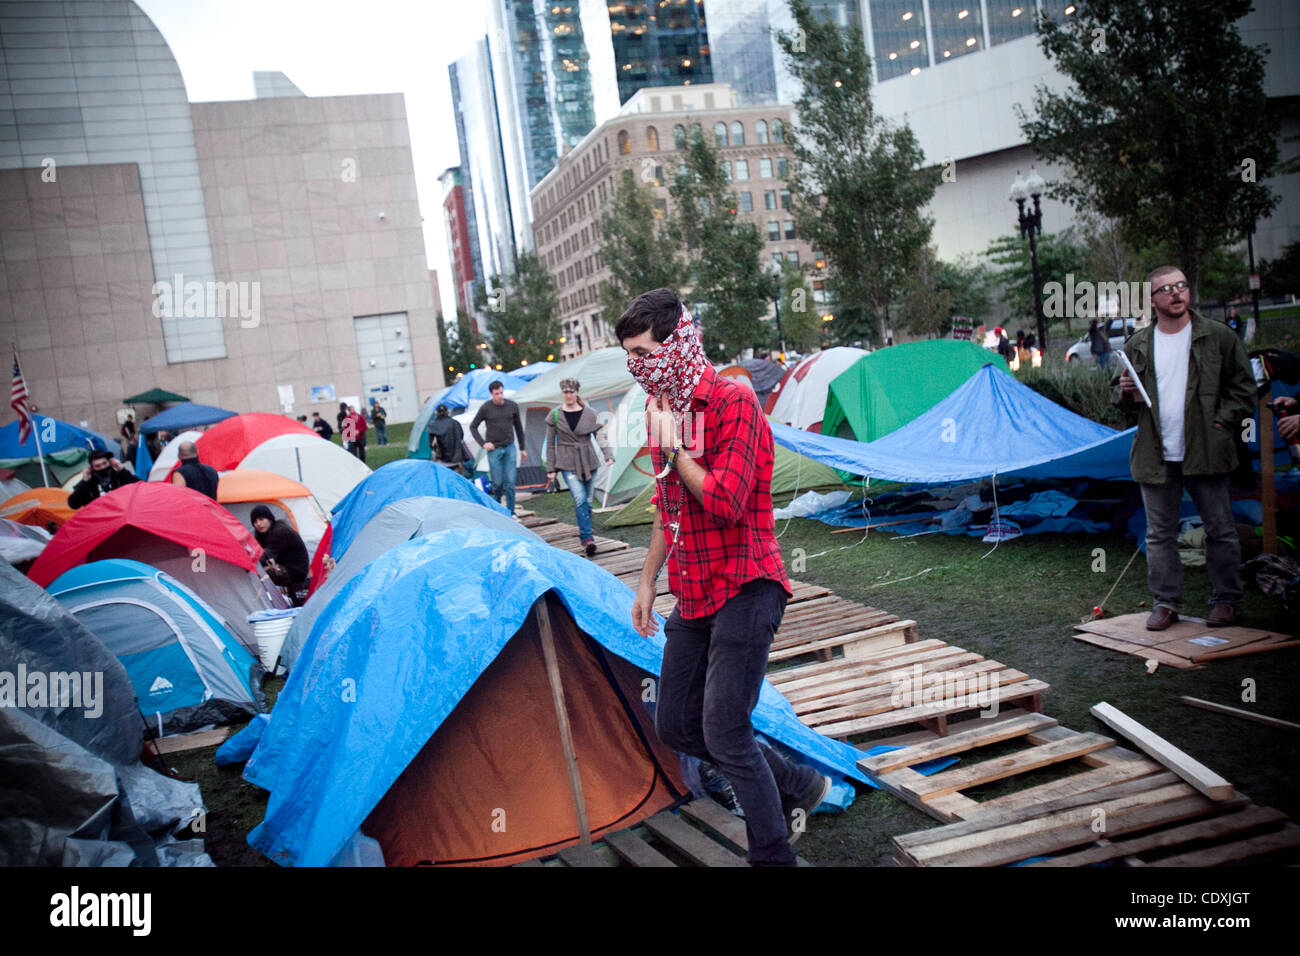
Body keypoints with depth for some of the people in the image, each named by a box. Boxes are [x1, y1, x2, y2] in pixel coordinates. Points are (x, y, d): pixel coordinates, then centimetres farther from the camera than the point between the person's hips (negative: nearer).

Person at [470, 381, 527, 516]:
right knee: (498, 482, 0)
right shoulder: (485, 408, -6)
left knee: (510, 482, -4)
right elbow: (473, 427, 4)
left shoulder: (512, 406, 1)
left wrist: (522, 448, 15)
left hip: (509, 448, 2)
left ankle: (510, 513, 2)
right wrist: (483, 443, -5)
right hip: (494, 449, -2)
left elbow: (518, 427, 13)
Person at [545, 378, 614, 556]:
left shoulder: (589, 414, 3)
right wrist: (550, 468, 5)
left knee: (586, 501, 9)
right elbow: (550, 443, 7)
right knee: (580, 498, -19)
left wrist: (608, 455, -21)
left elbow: (600, 435, -4)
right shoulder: (555, 415, 2)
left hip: (588, 462, 2)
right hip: (568, 464, -2)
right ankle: (588, 538, -20)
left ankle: (584, 534, 28)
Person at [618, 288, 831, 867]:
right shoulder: (659, 407, 9)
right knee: (675, 725, 12)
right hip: (693, 596, 9)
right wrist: (648, 579, 19)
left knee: (723, 733, -8)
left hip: (743, 590, -9)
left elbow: (725, 504, -26)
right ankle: (798, 786, 28)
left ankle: (772, 856, 12)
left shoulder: (733, 402, -16)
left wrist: (673, 447, -17)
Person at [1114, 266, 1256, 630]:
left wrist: (1223, 421, -7)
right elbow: (1122, 398, 18)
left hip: (1206, 453, -2)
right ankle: (1165, 603, 17)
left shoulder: (1218, 337, 1)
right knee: (1160, 534, 7)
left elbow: (1243, 385, 4)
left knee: (1220, 529, 6)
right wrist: (1124, 392, -4)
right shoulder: (1137, 345, 8)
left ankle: (1226, 600, 20)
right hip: (1156, 457, 2)